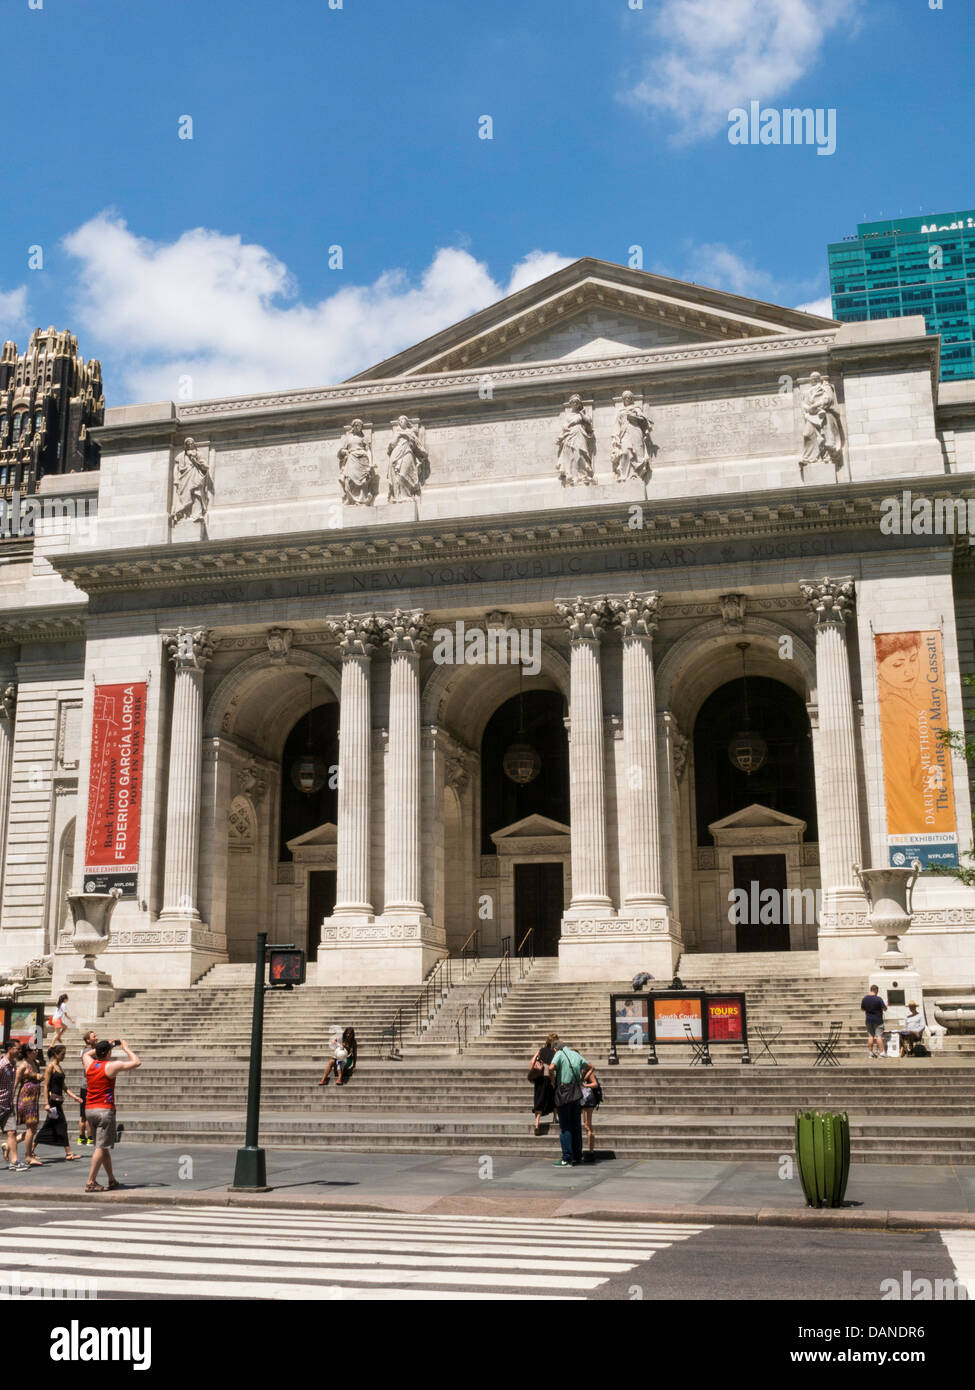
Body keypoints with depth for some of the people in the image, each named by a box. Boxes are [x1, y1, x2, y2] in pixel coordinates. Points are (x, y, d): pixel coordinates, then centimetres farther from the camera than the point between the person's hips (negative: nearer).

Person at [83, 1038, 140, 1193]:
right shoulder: (111, 1066, -9)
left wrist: (101, 1046, 30)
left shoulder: (89, 1064, 7)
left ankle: (112, 1180, 22)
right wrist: (126, 1048, 10)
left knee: (103, 1146, 15)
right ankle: (90, 1182, -11)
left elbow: (87, 1054, 34)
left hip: (89, 1109, 7)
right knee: (101, 1147, -6)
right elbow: (136, 1062, -2)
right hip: (105, 1109, -7)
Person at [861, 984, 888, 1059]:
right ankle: (881, 1052, -5)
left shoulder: (864, 999, 1)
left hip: (869, 1020, 4)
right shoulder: (878, 999, -14)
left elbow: (862, 1009, 10)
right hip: (878, 1020, -4)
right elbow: (884, 1008, -8)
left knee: (870, 1036, 10)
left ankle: (870, 1053, 9)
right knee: (879, 1036, -2)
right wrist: (886, 1005, 14)